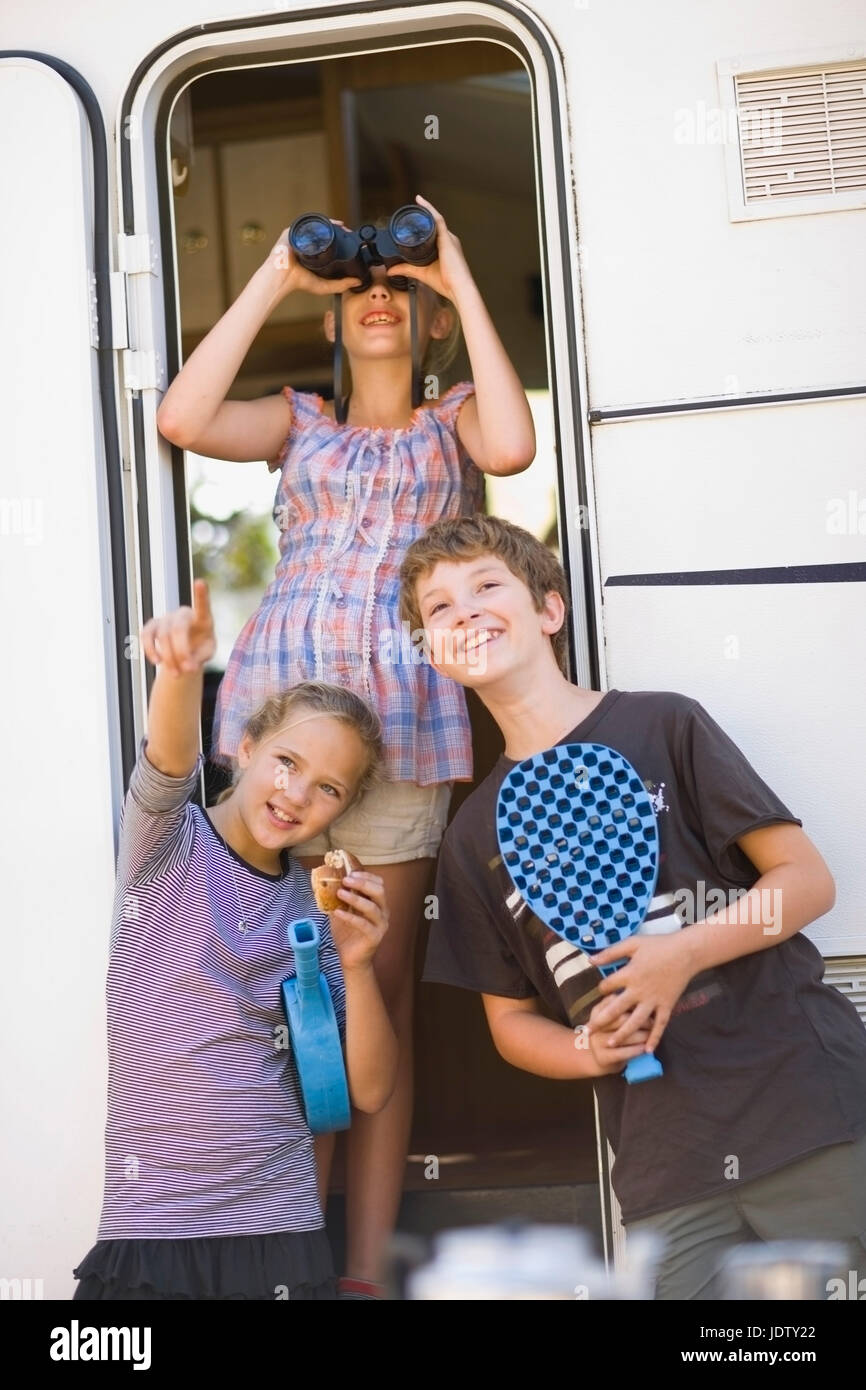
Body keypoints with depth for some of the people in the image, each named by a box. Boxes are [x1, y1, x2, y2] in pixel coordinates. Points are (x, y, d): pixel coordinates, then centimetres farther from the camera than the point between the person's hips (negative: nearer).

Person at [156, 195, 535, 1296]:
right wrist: (272, 281, 6)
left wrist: (462, 282, 0)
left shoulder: (451, 418, 18)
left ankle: (365, 1268, 2)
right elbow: (183, 420, 2)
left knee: (380, 986, -1)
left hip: (400, 714, -1)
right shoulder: (300, 419, 22)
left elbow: (512, 446, -7)